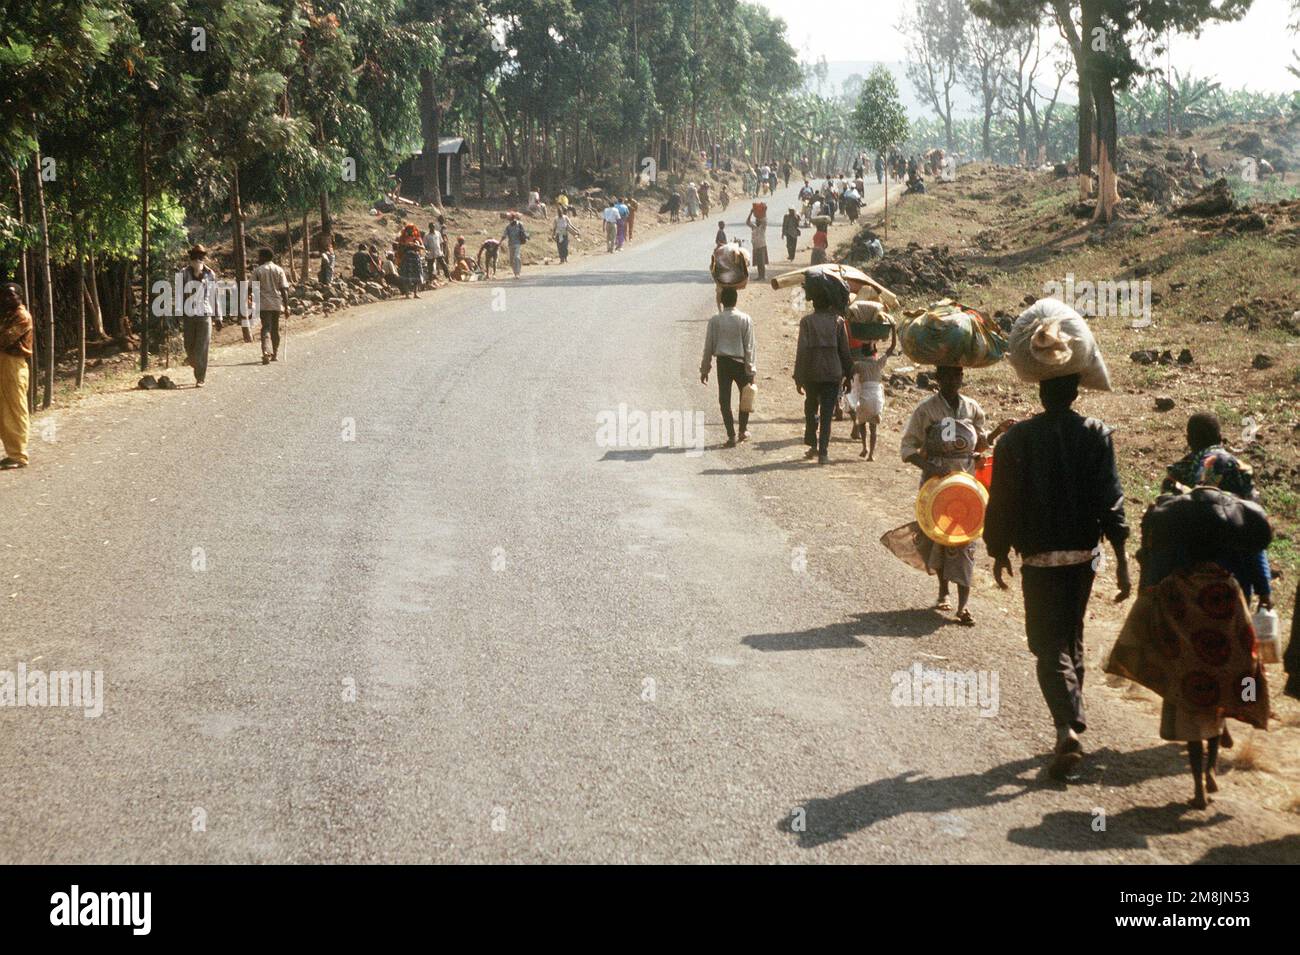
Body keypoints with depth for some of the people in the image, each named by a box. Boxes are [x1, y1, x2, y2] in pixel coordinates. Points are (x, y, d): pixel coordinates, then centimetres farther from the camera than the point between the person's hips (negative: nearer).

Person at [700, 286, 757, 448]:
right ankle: (743, 431, 25)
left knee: (724, 400, 5)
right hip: (740, 362, 0)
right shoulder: (745, 320, -6)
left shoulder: (715, 320, -5)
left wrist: (704, 369, 7)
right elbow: (749, 347, -7)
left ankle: (731, 435, 2)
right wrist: (751, 371, -3)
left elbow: (708, 347, -2)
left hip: (723, 363, 0)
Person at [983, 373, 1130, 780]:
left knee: (1049, 645, -2)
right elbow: (1111, 500, -7)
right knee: (1072, 639, 19)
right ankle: (1071, 725, 28)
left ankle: (1069, 727, -23)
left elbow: (1002, 501, -4)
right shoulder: (1096, 434, -2)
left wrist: (999, 552, 10)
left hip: (1039, 557, -3)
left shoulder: (1017, 438, -6)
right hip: (1084, 552, 3)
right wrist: (1121, 558, -6)